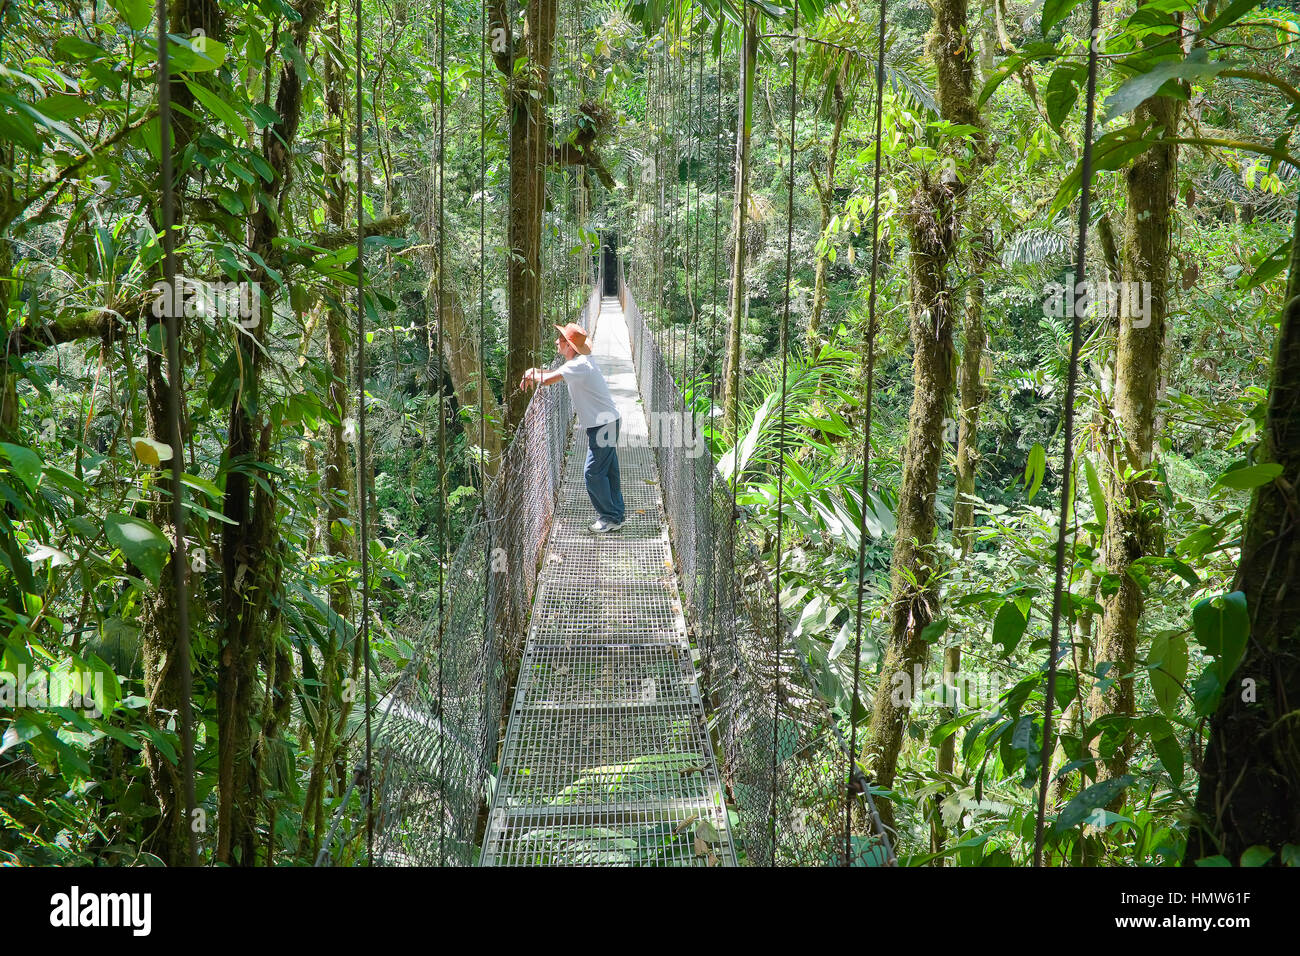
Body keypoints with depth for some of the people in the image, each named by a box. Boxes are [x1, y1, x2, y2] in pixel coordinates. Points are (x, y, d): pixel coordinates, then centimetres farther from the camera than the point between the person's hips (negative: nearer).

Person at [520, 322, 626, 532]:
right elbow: (558, 373, 26)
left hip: (603, 425, -10)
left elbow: (546, 380, -29)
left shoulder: (578, 365, -21)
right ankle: (617, 513, 24)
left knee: (593, 473, -6)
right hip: (607, 422, 10)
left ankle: (611, 517, 3)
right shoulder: (582, 361, 11)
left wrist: (532, 375, -7)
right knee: (608, 471, 16)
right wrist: (535, 371, 8)